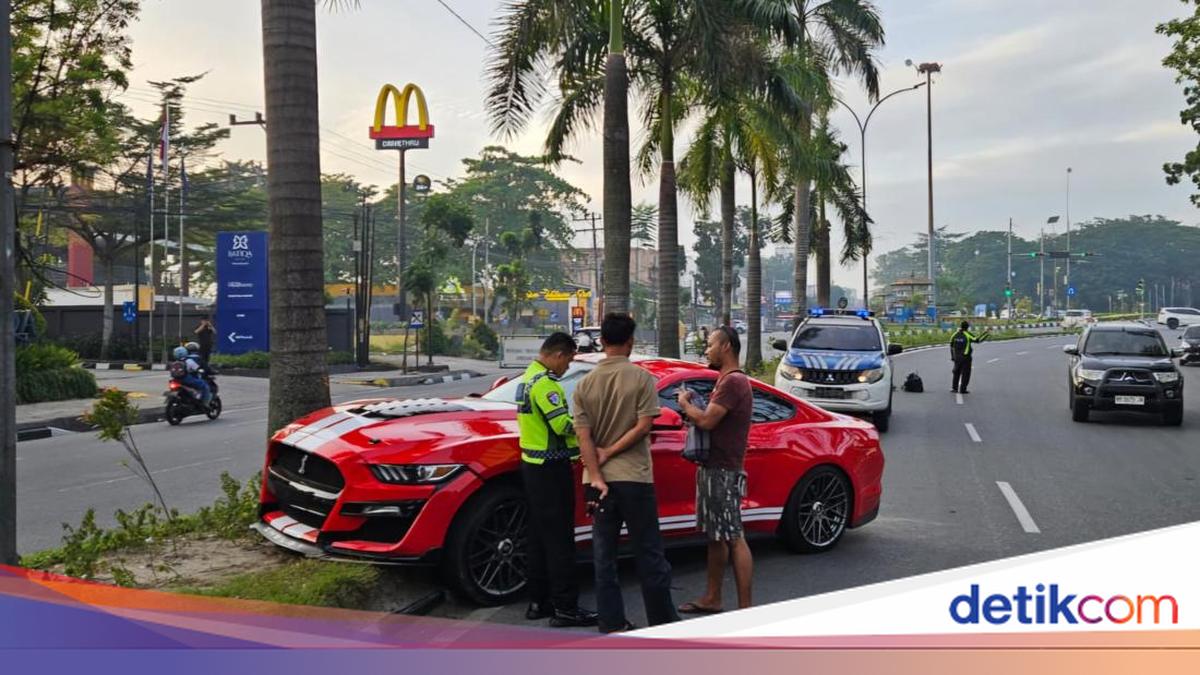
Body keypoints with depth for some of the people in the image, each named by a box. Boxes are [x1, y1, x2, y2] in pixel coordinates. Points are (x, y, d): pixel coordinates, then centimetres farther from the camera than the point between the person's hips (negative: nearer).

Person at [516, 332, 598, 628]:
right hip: (551, 468, -10)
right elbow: (563, 424, -24)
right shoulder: (545, 382, -17)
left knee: (539, 535, 13)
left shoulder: (528, 378, 15)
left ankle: (538, 602, 19)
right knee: (559, 539, -6)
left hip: (532, 465, 10)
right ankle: (565, 608, -2)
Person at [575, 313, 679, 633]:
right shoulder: (641, 378, -5)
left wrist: (595, 477, -8)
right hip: (634, 475, -3)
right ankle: (662, 621, 14)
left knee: (604, 553, 9)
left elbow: (583, 435, -4)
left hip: (600, 479, 3)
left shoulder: (586, 384, 3)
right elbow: (644, 425, -13)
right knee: (648, 552, 6)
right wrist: (609, 453, -6)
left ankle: (613, 625, 11)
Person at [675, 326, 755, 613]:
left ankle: (745, 608, -6)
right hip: (713, 468, 11)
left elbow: (707, 420, -24)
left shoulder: (733, 382, -16)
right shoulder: (726, 381, 18)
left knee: (733, 538, -9)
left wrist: (684, 403, -6)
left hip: (724, 471, -11)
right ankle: (711, 598, 25)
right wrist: (692, 407, 3)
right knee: (715, 536, 16)